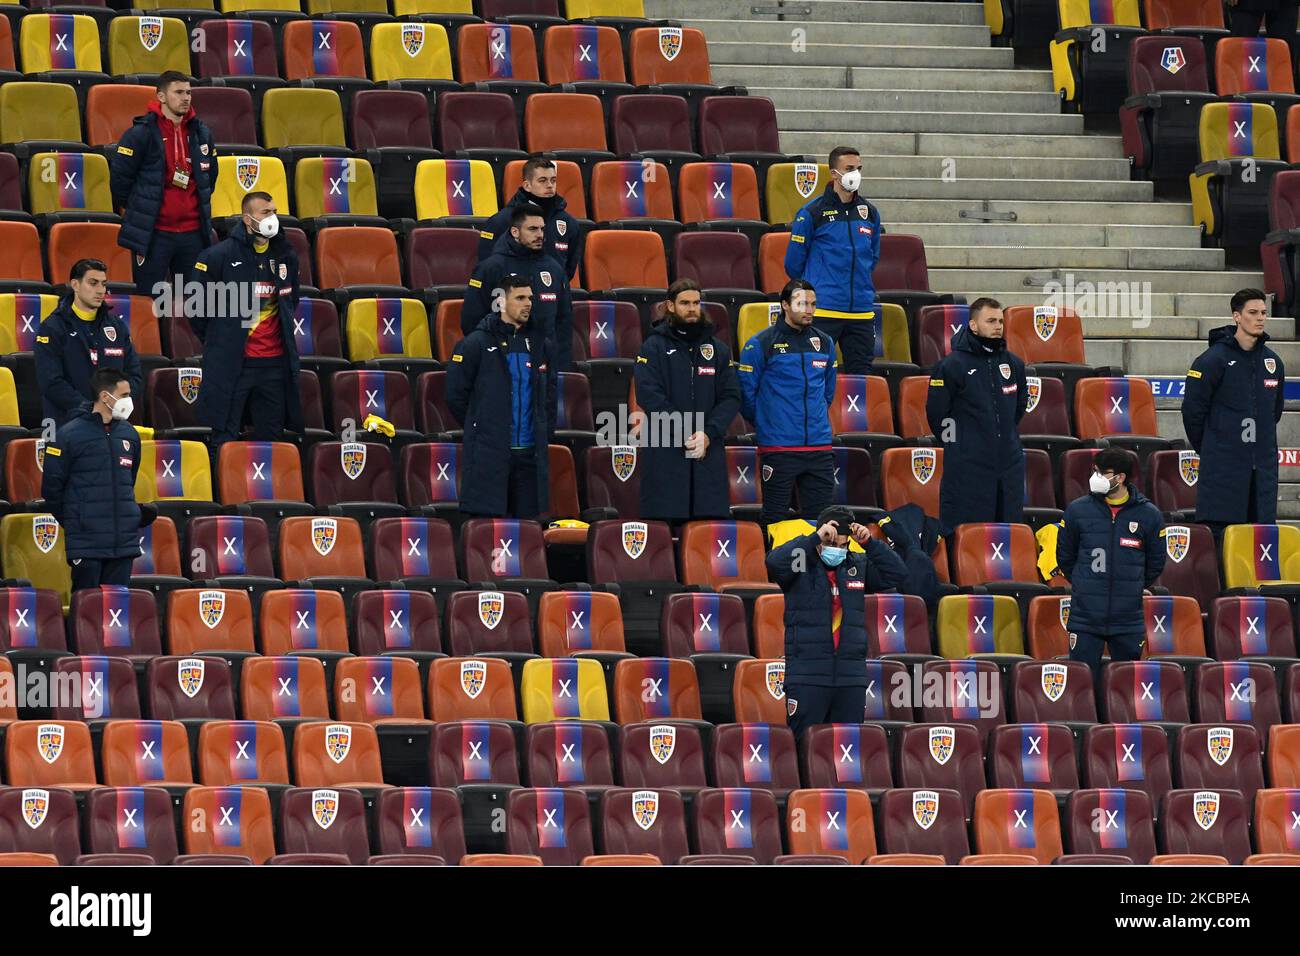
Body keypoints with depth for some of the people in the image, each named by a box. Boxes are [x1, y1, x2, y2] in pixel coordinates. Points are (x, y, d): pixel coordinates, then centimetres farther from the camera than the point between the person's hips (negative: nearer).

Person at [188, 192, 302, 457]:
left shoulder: (285, 256, 10)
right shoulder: (220, 256, -7)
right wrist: (216, 341, 5)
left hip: (275, 363, 5)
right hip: (231, 365, -5)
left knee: (270, 439, 9)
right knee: (224, 439, -2)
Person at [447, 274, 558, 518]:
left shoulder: (541, 346, 11)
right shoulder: (476, 344, -4)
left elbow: (550, 396, 21)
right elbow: (456, 396, 0)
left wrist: (544, 435, 12)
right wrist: (480, 429, 5)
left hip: (530, 454, 4)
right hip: (487, 457, -4)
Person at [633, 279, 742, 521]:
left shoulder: (718, 349, 14)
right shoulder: (654, 347, 3)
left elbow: (731, 398, 7)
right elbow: (649, 396, -7)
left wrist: (709, 434, -9)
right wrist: (684, 433, -14)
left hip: (710, 453, 3)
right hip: (666, 454, -3)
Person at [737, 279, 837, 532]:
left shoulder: (824, 343, 10)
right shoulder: (761, 344, -6)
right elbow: (745, 392, 0)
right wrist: (765, 422, 8)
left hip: (819, 447, 4)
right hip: (778, 448, -4)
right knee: (775, 520, 0)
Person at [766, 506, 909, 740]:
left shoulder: (858, 565, 12)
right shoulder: (802, 564, -1)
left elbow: (897, 574, 7)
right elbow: (775, 562, -21)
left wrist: (869, 543, -4)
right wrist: (815, 538, -22)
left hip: (851, 677, 5)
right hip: (807, 676, -4)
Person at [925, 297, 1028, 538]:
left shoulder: (1013, 364, 11)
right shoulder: (952, 366, -7)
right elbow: (936, 414, -3)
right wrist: (957, 444, 5)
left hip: (1010, 465, 6)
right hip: (967, 470, -6)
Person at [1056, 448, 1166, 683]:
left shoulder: (1148, 515, -2)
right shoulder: (1078, 510, -2)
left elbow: (1155, 563, 10)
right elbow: (1065, 557, 11)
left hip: (1129, 620, 0)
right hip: (1085, 618, 0)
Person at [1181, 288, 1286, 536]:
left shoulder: (1272, 362, 11)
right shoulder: (1213, 360, -7)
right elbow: (1193, 409, -3)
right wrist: (1206, 449, 5)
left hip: (1263, 469, 5)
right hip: (1223, 467, -5)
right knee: (1216, 534, -8)